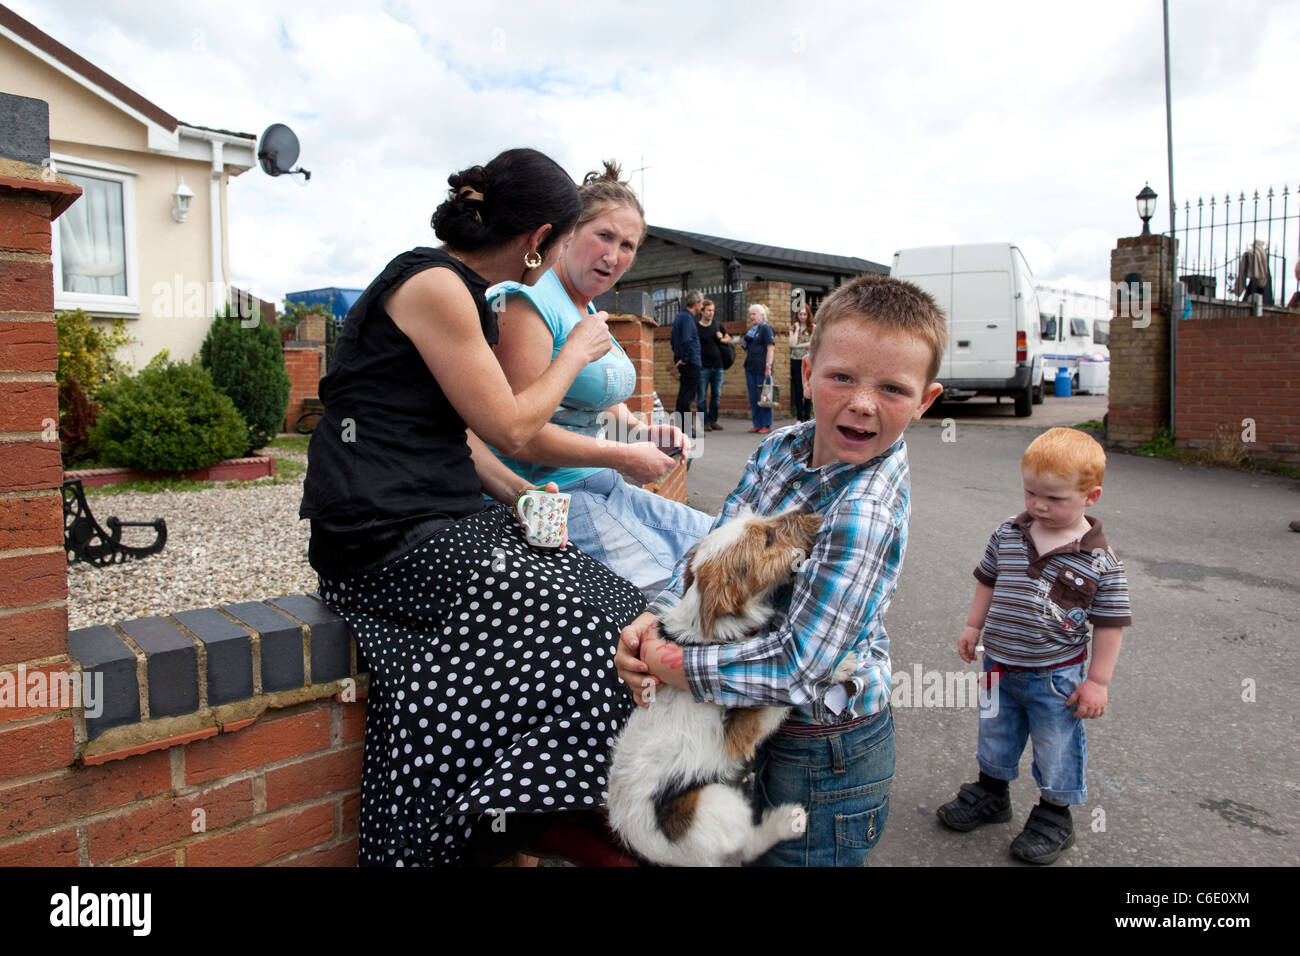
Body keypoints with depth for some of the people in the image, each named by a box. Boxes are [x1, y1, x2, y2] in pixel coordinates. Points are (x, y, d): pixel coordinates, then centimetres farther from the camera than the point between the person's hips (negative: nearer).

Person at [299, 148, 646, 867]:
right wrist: (576, 354, 5)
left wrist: (525, 496, 8)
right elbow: (509, 427, -10)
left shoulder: (453, 287, 19)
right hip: (392, 541, -9)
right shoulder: (433, 285, -11)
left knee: (606, 597, -5)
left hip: (434, 521, 9)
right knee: (572, 622, -20)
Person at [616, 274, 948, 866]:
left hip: (823, 756, -7)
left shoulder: (866, 515, -31)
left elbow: (797, 670, -30)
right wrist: (654, 619, -16)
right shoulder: (781, 450, -6)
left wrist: (665, 662, -23)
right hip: (760, 728, 7)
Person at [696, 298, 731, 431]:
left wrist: (722, 339, 1)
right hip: (703, 367, -5)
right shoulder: (696, 327, -3)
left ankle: (713, 420, 18)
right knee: (702, 396, -2)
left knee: (717, 395, 8)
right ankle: (705, 422, 5)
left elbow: (729, 338, 24)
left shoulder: (718, 326, 11)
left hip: (717, 366, 5)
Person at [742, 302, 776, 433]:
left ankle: (766, 425, 2)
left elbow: (771, 348, -12)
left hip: (761, 369, -8)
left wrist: (768, 366, -18)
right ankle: (757, 424, 13)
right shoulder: (750, 330, 17)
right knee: (753, 398, 7)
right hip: (750, 368, 8)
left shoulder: (766, 328, -5)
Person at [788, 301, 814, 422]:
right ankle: (799, 417, 10)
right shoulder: (793, 327, 8)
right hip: (795, 361, 2)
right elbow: (792, 344, -5)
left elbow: (813, 343, -8)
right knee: (797, 390, 4)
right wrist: (797, 329, -4)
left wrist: (798, 345, -8)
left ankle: (807, 416, 4)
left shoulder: (813, 328, 2)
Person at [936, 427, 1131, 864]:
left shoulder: (1099, 562, -17)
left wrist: (1098, 681, -10)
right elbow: (988, 580, 9)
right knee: (995, 737, 22)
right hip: (999, 667, 4)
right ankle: (990, 793, 45)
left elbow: (1110, 623, -11)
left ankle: (1054, 817, 35)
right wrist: (973, 626, 12)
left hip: (1055, 677, -4)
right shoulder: (1007, 535, -6)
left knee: (1057, 750, 13)